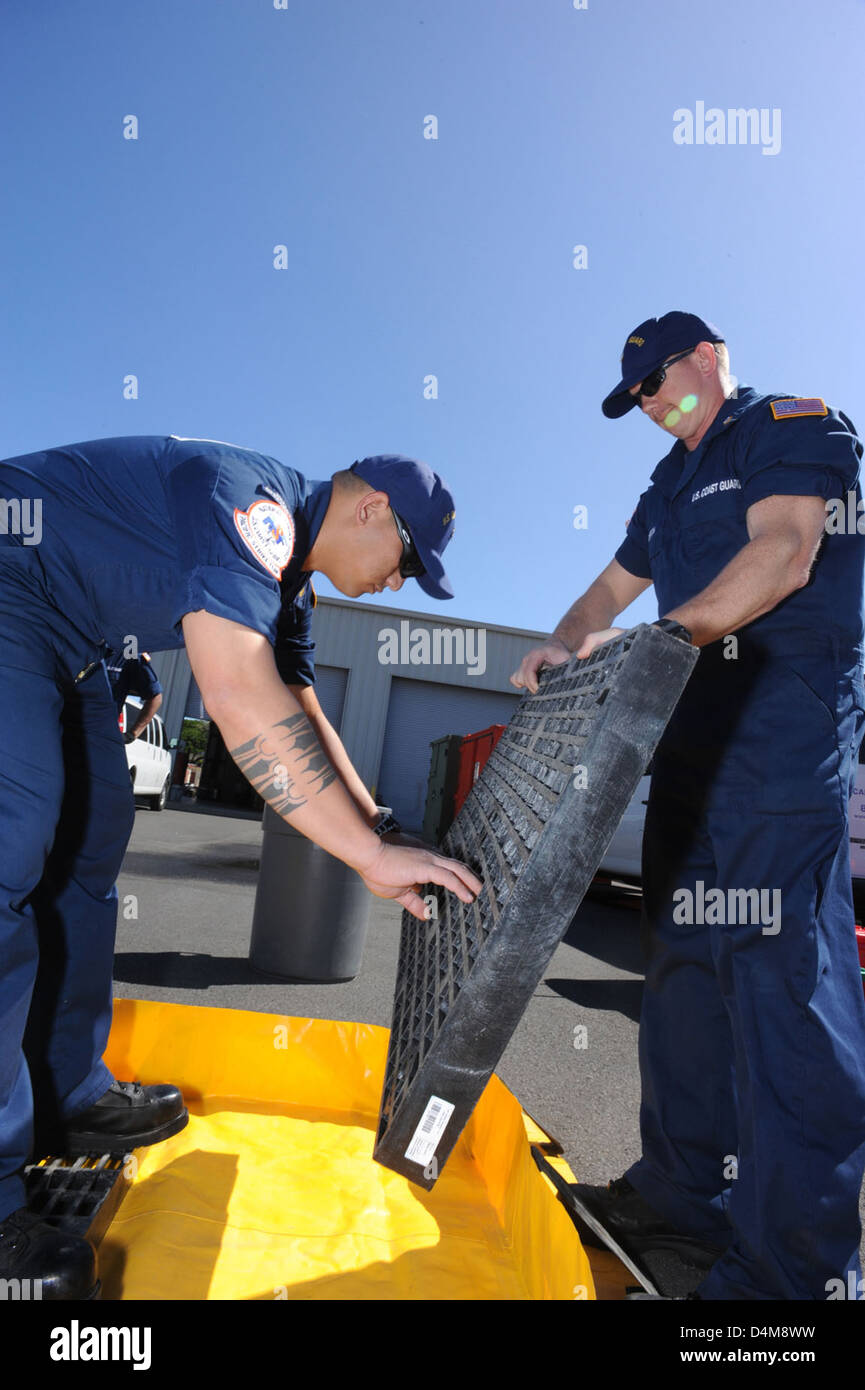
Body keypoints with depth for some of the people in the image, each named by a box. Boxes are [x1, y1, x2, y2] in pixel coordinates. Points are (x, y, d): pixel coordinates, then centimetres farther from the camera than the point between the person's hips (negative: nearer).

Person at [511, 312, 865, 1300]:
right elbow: (614, 586, 24)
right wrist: (563, 645, 3)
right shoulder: (670, 487, 26)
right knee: (683, 958, 10)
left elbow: (783, 555, -14)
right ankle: (686, 1186, 25)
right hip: (693, 736, 8)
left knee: (780, 975, -11)